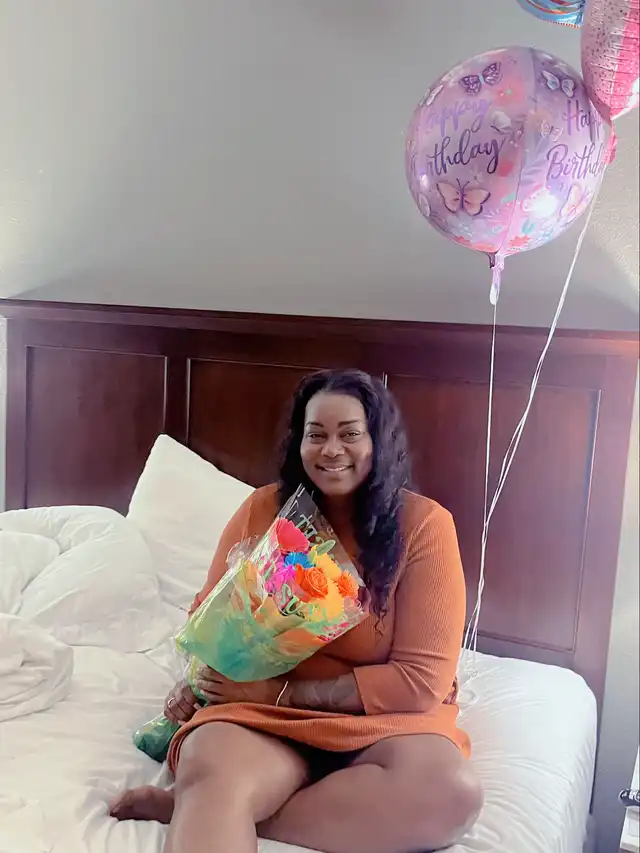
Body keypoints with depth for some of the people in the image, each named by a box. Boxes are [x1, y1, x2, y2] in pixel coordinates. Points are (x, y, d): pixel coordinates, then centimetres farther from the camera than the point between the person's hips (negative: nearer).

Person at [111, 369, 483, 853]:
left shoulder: (425, 523, -7)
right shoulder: (264, 509, 2)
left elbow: (421, 679, -11)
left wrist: (284, 693, -15)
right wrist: (198, 681, -7)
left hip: (382, 719, 3)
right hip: (261, 711, -2)